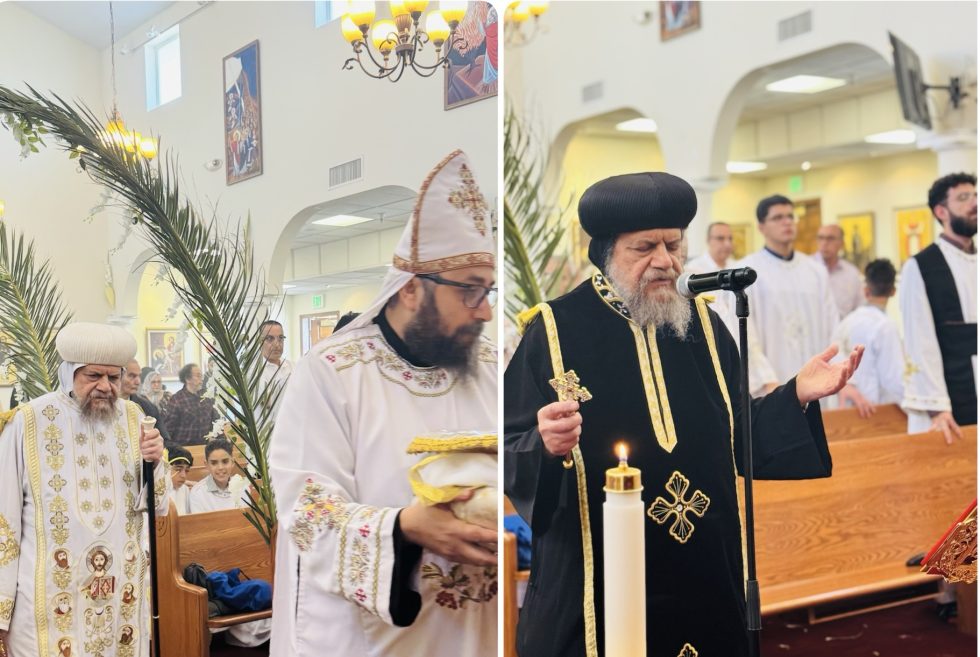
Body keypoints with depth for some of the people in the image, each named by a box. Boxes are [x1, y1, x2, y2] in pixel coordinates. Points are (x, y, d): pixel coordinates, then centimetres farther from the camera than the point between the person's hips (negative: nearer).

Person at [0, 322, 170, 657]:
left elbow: (158, 505, 4)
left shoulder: (132, 418, 1)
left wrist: (154, 463, -16)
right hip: (49, 602, -3)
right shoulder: (28, 423, -11)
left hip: (121, 596, 4)